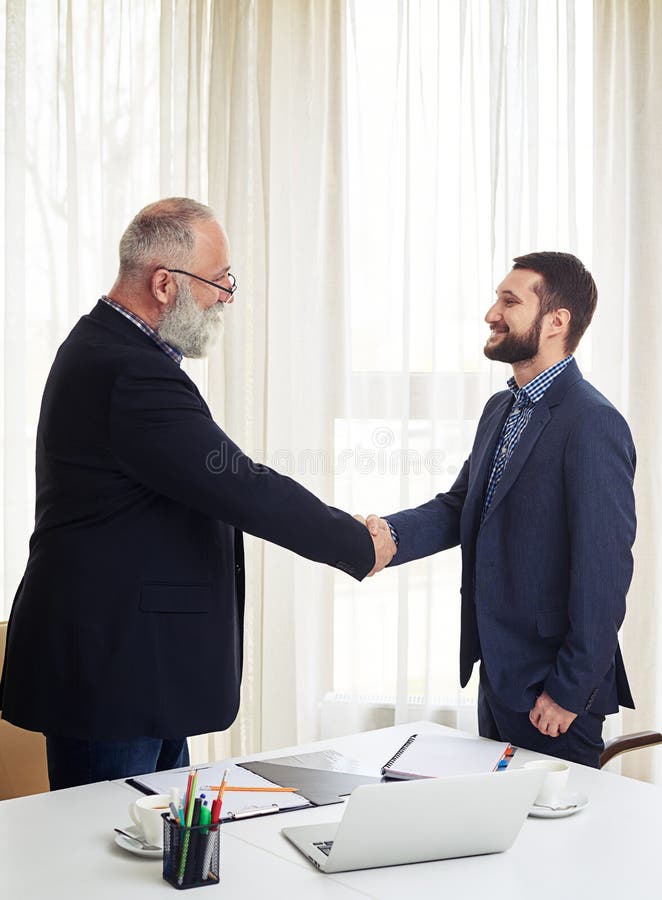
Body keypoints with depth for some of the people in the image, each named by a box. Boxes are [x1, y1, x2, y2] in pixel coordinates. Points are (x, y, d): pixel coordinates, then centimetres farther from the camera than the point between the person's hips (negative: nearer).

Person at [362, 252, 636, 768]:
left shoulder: (593, 424, -19)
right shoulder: (501, 409, 10)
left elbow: (605, 569, -21)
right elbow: (459, 507, 10)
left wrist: (570, 691, -17)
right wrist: (390, 533, -11)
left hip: (550, 691, -9)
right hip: (497, 676, 9)